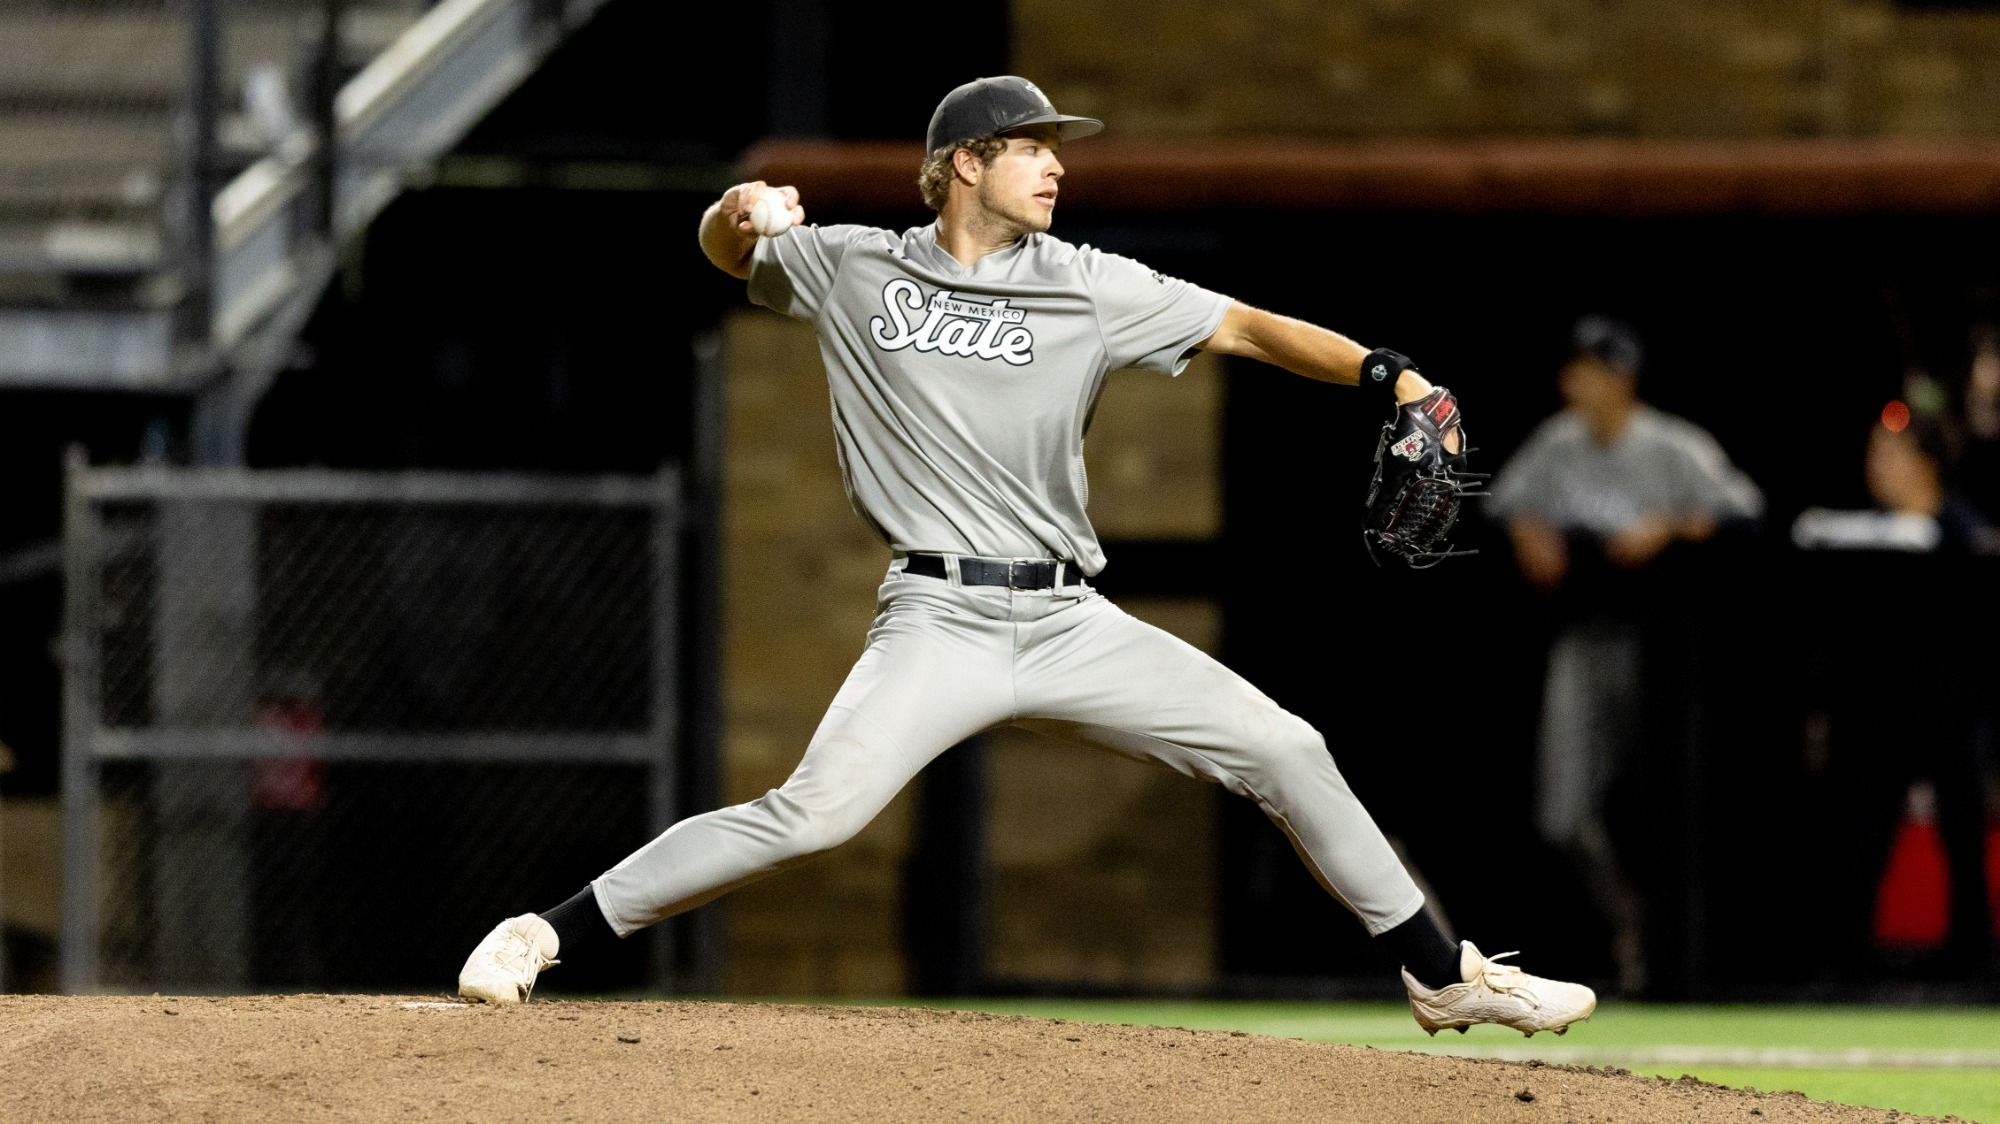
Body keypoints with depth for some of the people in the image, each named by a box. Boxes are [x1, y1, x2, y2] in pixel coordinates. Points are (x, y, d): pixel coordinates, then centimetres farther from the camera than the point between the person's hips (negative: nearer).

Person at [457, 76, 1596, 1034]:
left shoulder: (1088, 286, 6)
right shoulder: (852, 268, 6)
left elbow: (1244, 326, 2)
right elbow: (726, 250, 21)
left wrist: (1384, 371, -13)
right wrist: (740, 210, -5)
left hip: (1072, 624, 3)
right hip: (938, 622, -3)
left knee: (1285, 751, 0)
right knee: (813, 812, -23)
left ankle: (1444, 976, 14)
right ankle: (549, 938, -13)